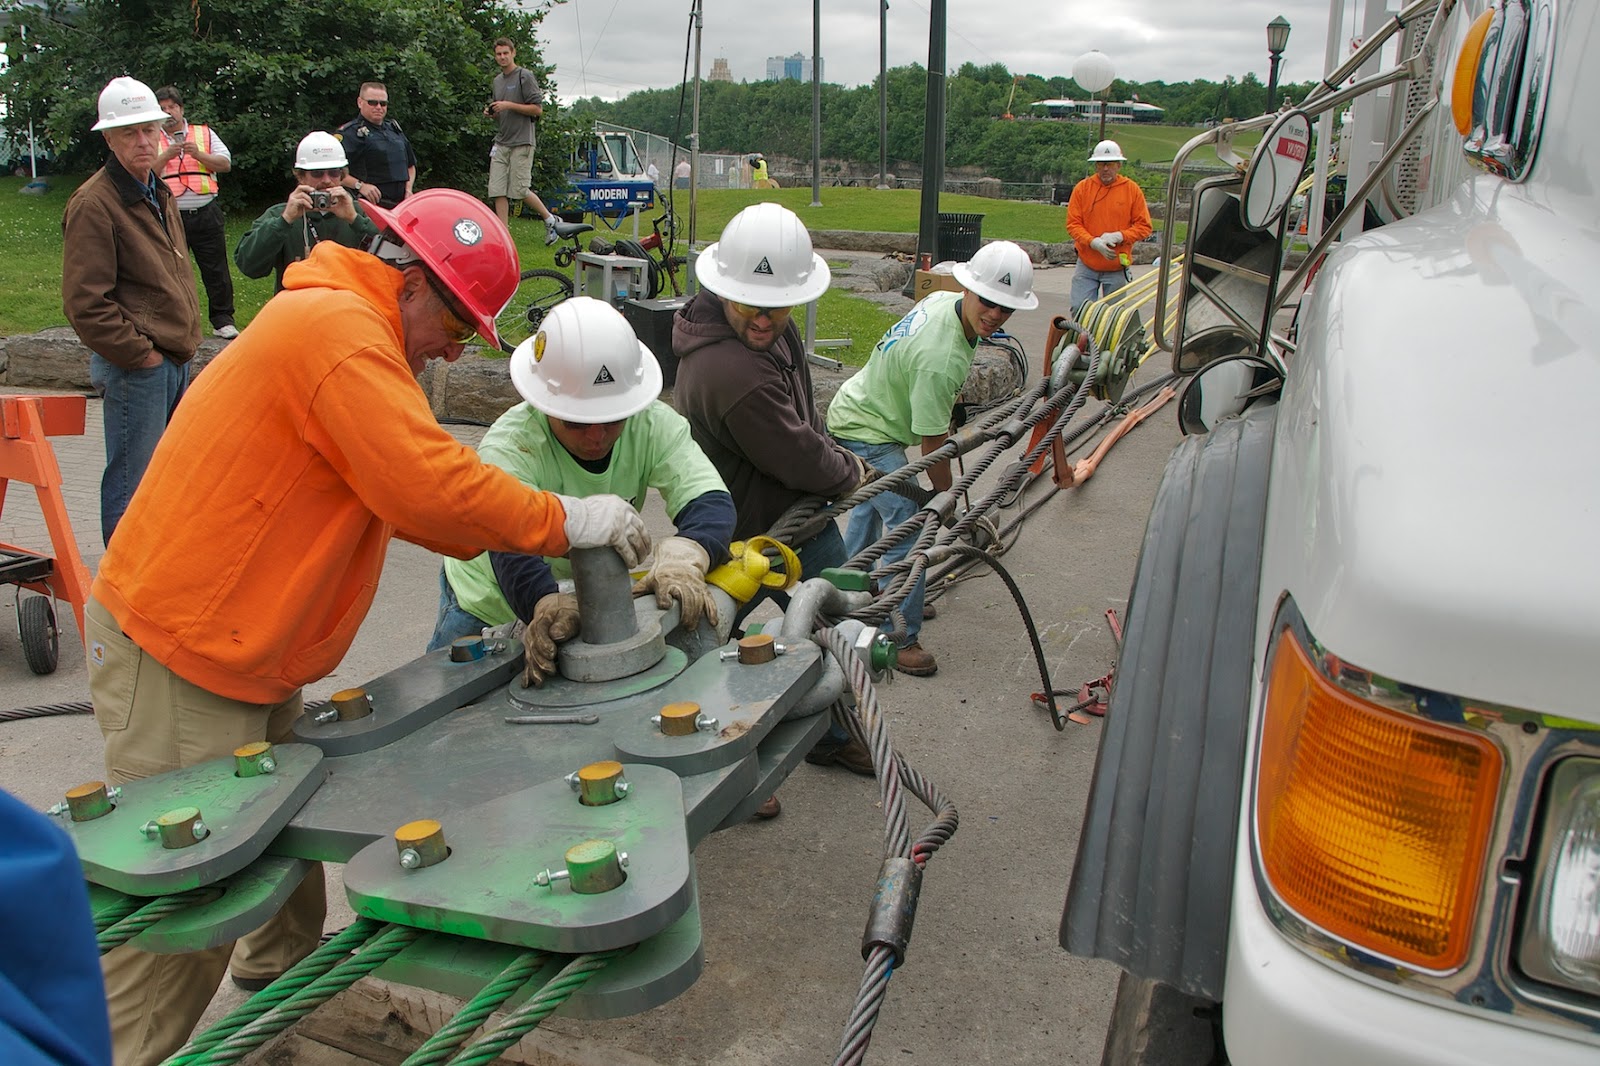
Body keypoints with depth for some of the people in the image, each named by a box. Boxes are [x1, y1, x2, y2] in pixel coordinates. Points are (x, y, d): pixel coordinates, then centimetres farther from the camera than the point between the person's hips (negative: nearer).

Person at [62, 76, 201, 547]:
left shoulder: (159, 194, 16)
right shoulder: (94, 203, -13)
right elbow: (85, 303, -18)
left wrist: (185, 340, 16)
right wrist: (141, 354, -15)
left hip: (174, 362, 9)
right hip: (134, 368, -9)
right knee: (132, 488, -3)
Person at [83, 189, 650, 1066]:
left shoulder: (348, 329, 13)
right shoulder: (338, 328, -21)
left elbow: (398, 488, 12)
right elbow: (428, 484, -28)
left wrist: (531, 546, 2)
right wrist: (565, 522, -16)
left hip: (247, 658, 10)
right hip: (179, 660, -10)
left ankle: (284, 977, 39)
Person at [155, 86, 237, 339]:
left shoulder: (205, 133, 12)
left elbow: (225, 164, 2)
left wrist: (198, 154, -12)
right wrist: (166, 156, -14)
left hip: (206, 213, 0)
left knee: (216, 269, 0)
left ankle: (222, 320, 8)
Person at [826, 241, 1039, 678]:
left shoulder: (942, 299, -8)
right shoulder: (941, 359, -35)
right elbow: (932, 442, -26)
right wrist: (946, 496, -12)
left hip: (857, 410, 11)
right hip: (866, 436, -11)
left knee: (870, 506, 30)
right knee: (909, 530, -14)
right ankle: (899, 639, -1)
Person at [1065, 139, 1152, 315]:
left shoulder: (1132, 189, 0)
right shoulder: (1082, 188, 0)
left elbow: (1144, 226, 1)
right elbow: (1072, 224, -2)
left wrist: (1119, 236, -16)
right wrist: (1094, 242, -18)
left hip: (1117, 268, 0)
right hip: (1086, 266, 0)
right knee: (1079, 310, -4)